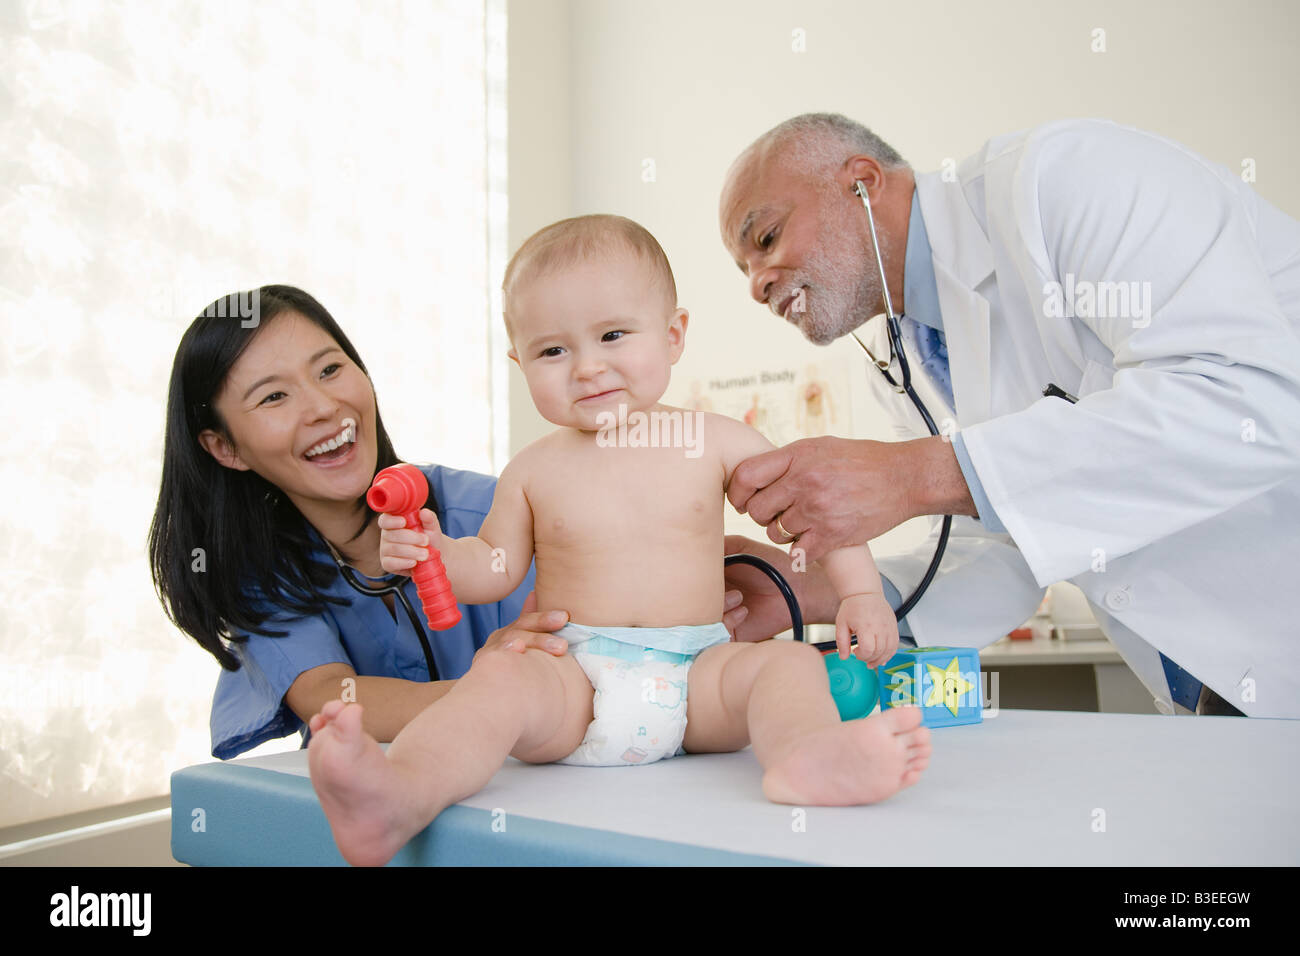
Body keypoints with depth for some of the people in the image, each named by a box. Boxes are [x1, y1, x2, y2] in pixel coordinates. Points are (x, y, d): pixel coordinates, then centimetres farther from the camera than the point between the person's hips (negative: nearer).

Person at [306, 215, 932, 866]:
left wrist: (861, 593, -1)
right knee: (497, 680, -29)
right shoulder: (534, 470, 7)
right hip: (571, 675, 0)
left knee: (789, 661, -24)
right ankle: (396, 795, -51)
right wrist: (436, 552, -7)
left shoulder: (714, 441, 5)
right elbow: (495, 567, 14)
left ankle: (806, 755, -53)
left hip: (696, 673, 1)